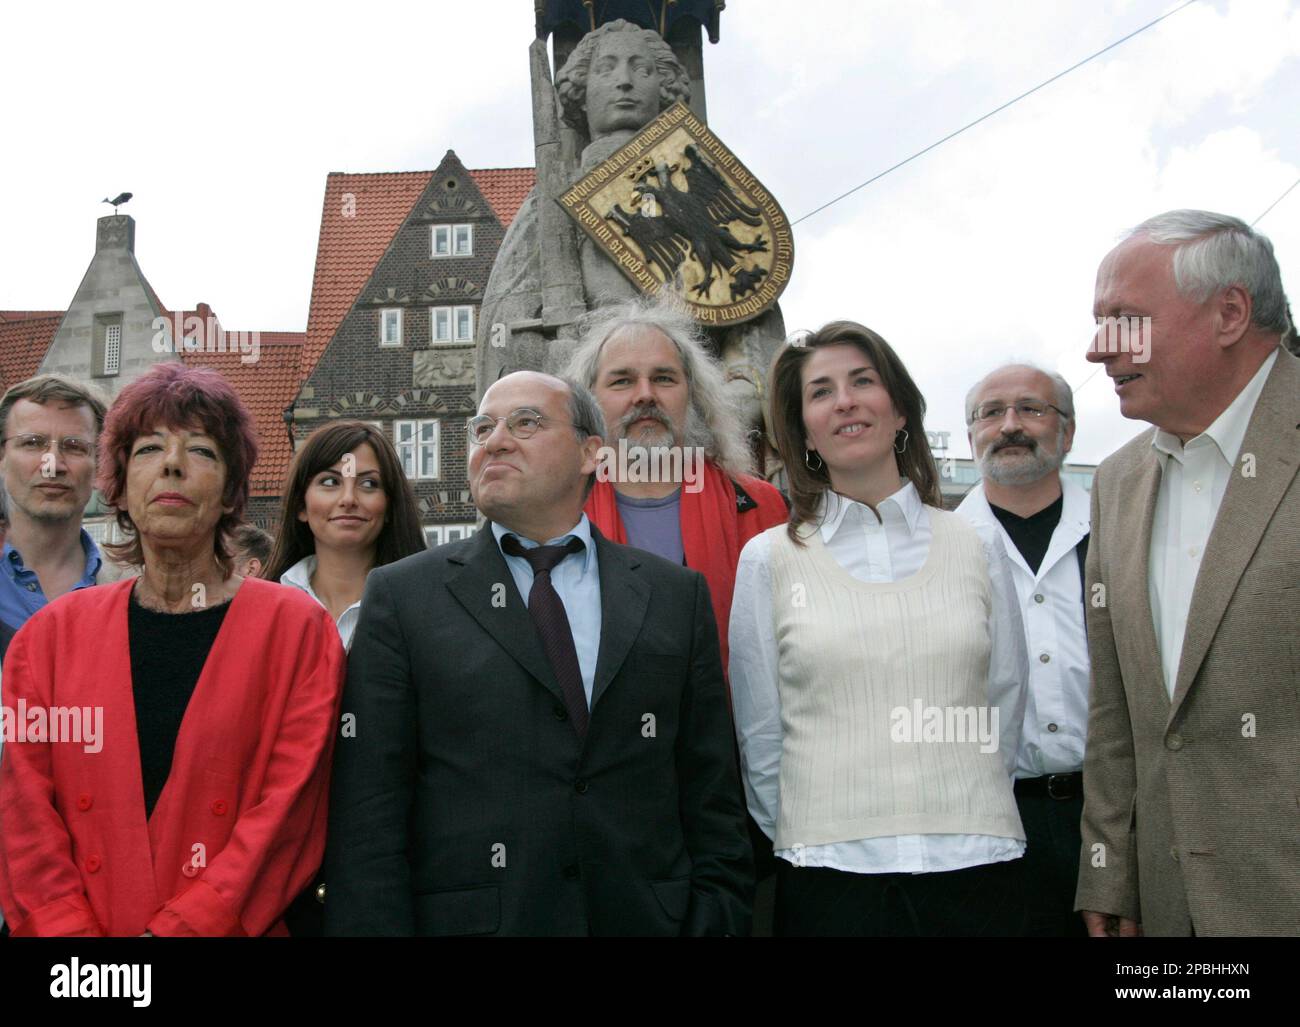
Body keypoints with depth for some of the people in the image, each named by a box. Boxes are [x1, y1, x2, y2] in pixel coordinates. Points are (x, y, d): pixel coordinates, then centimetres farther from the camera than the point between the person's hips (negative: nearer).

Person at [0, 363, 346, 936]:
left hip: (227, 925, -1)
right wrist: (70, 928, -12)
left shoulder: (294, 629, -5)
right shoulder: (51, 635, 3)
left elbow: (286, 809, -10)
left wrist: (172, 929, -17)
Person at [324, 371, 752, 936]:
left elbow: (711, 795, 4)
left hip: (643, 915, 2)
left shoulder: (678, 595, 5)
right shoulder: (400, 596, 0)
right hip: (467, 915, -1)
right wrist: (371, 924, -11)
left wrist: (718, 919, -2)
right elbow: (367, 816, -4)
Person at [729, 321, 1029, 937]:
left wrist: (964, 816, 7)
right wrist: (806, 840, 6)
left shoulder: (977, 549, 5)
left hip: (974, 863, 2)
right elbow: (761, 734, 5)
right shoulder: (769, 559, 2)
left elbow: (1004, 710, 10)